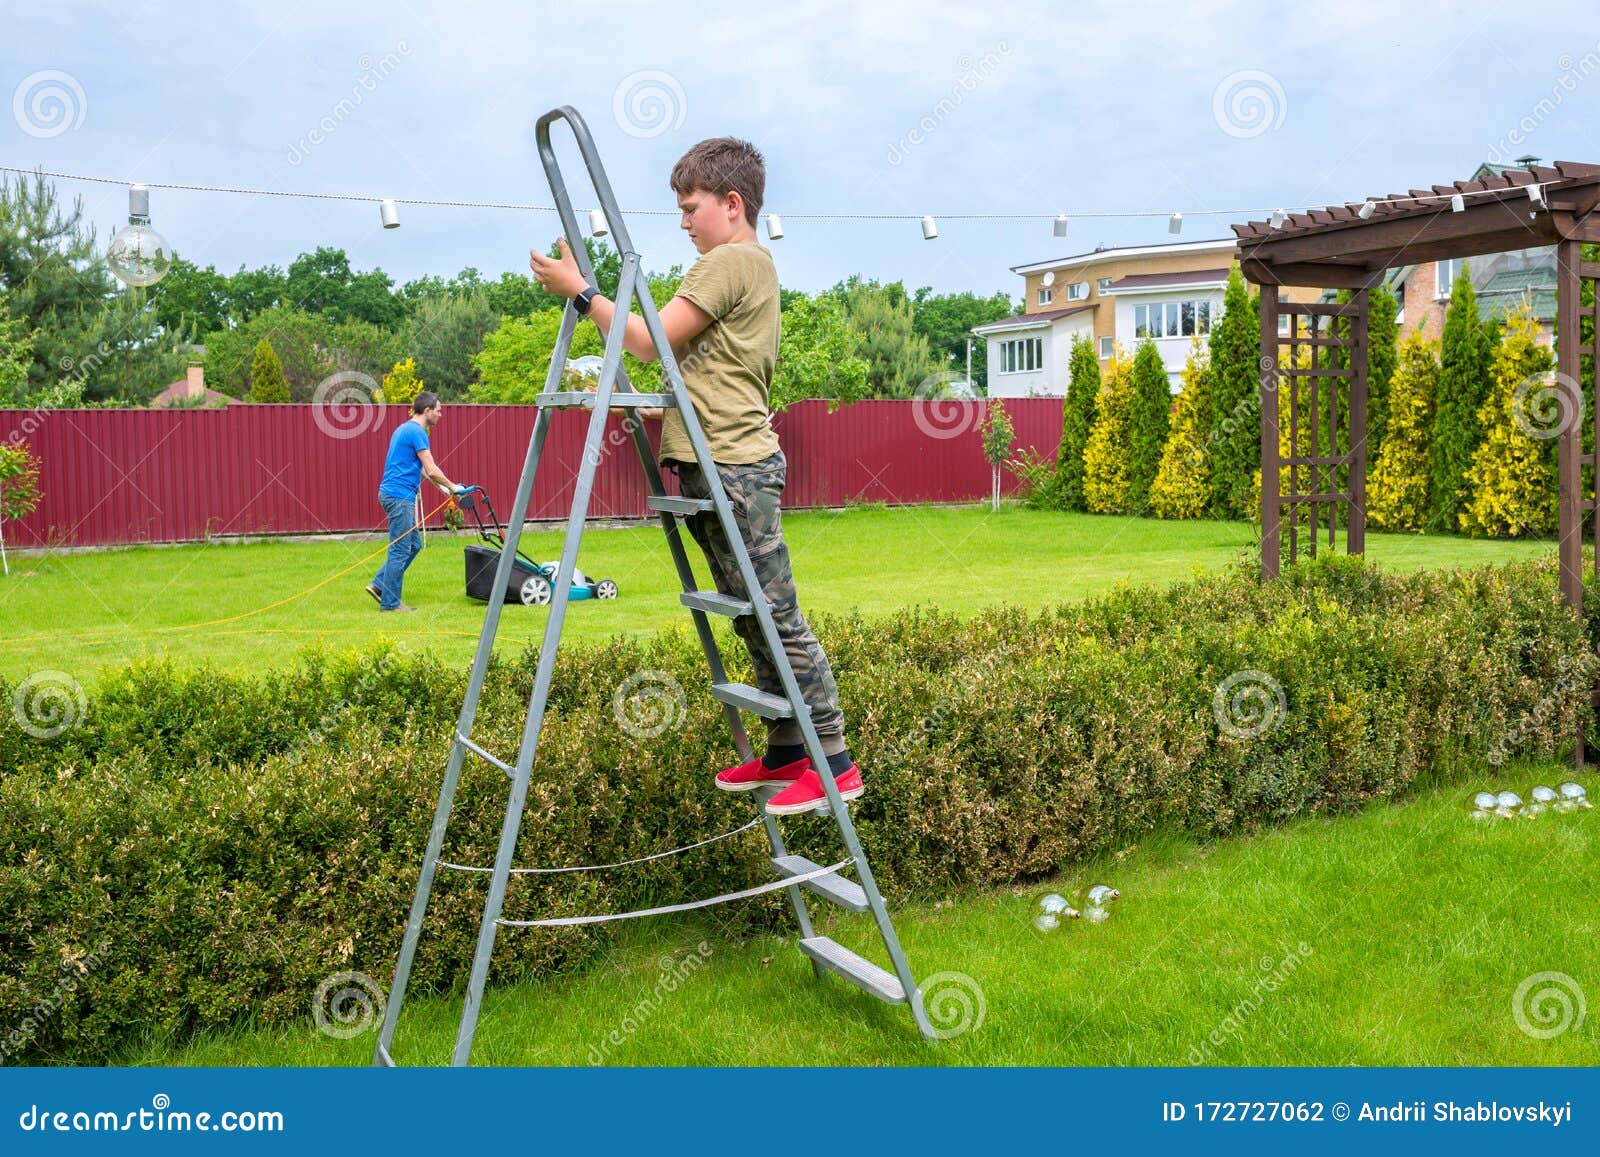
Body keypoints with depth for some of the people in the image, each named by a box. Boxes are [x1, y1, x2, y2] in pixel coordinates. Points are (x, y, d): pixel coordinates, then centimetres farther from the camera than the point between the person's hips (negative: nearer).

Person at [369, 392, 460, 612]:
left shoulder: (404, 429, 18)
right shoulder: (417, 432, -13)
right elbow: (432, 470, -16)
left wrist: (441, 485, 28)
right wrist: (452, 487, -1)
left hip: (393, 494, 10)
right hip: (400, 496, -10)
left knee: (413, 544, 15)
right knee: (401, 549, -4)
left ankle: (378, 585, 15)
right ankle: (390, 602, 1)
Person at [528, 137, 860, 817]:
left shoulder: (732, 261, -9)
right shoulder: (750, 266, 23)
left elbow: (648, 342, -13)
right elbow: (678, 358, 23)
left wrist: (579, 290, -5)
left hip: (733, 468, -10)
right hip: (718, 468, 10)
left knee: (776, 617, -8)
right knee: (753, 619, 12)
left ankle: (834, 763, -3)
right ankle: (786, 753, 19)